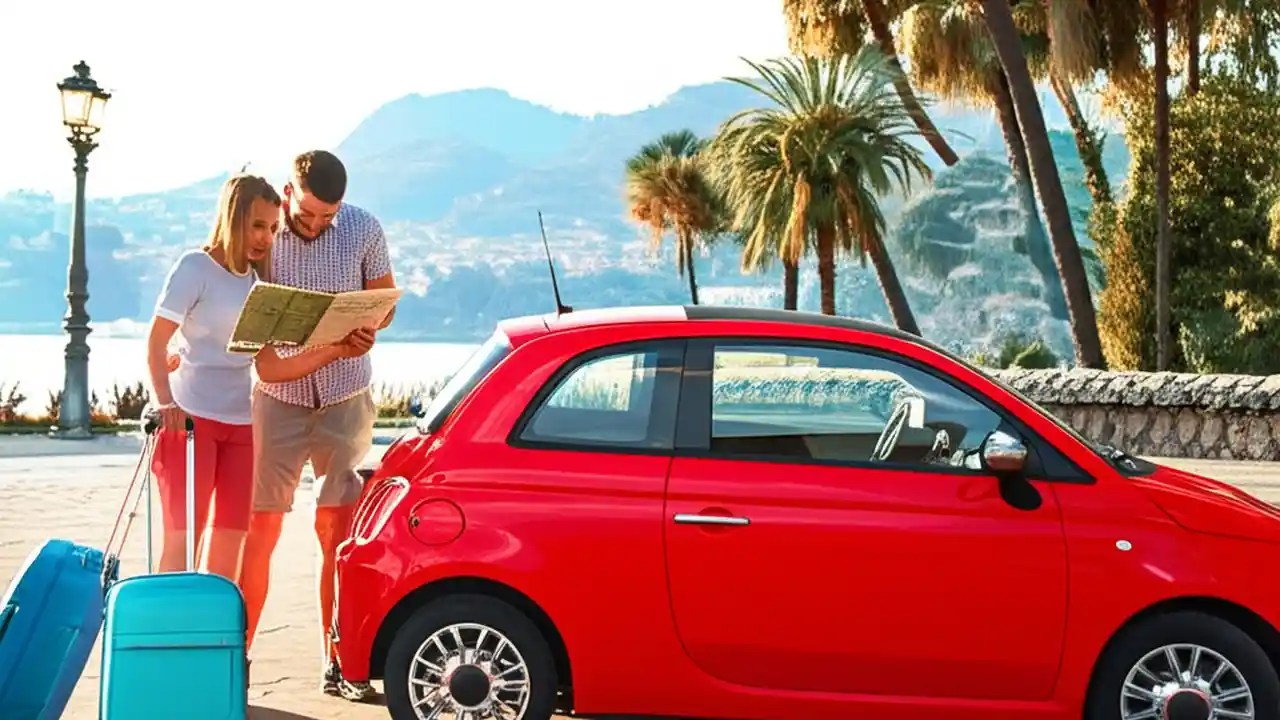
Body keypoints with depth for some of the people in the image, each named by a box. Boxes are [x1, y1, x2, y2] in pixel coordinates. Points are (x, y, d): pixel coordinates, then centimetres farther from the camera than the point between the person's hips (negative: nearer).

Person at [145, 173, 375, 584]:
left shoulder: (257, 284, 14)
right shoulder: (196, 267, -3)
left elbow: (269, 367, 9)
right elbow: (155, 343, -8)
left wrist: (336, 351, -1)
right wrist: (165, 403, -21)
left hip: (239, 425, 6)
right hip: (189, 419, -6)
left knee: (230, 542, 6)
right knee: (182, 538, -8)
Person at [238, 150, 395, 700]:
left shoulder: (364, 231, -6)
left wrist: (359, 330, -17)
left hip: (345, 395, 1)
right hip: (277, 394, -1)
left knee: (337, 530, 5)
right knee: (260, 527, 0)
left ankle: (337, 663, 13)